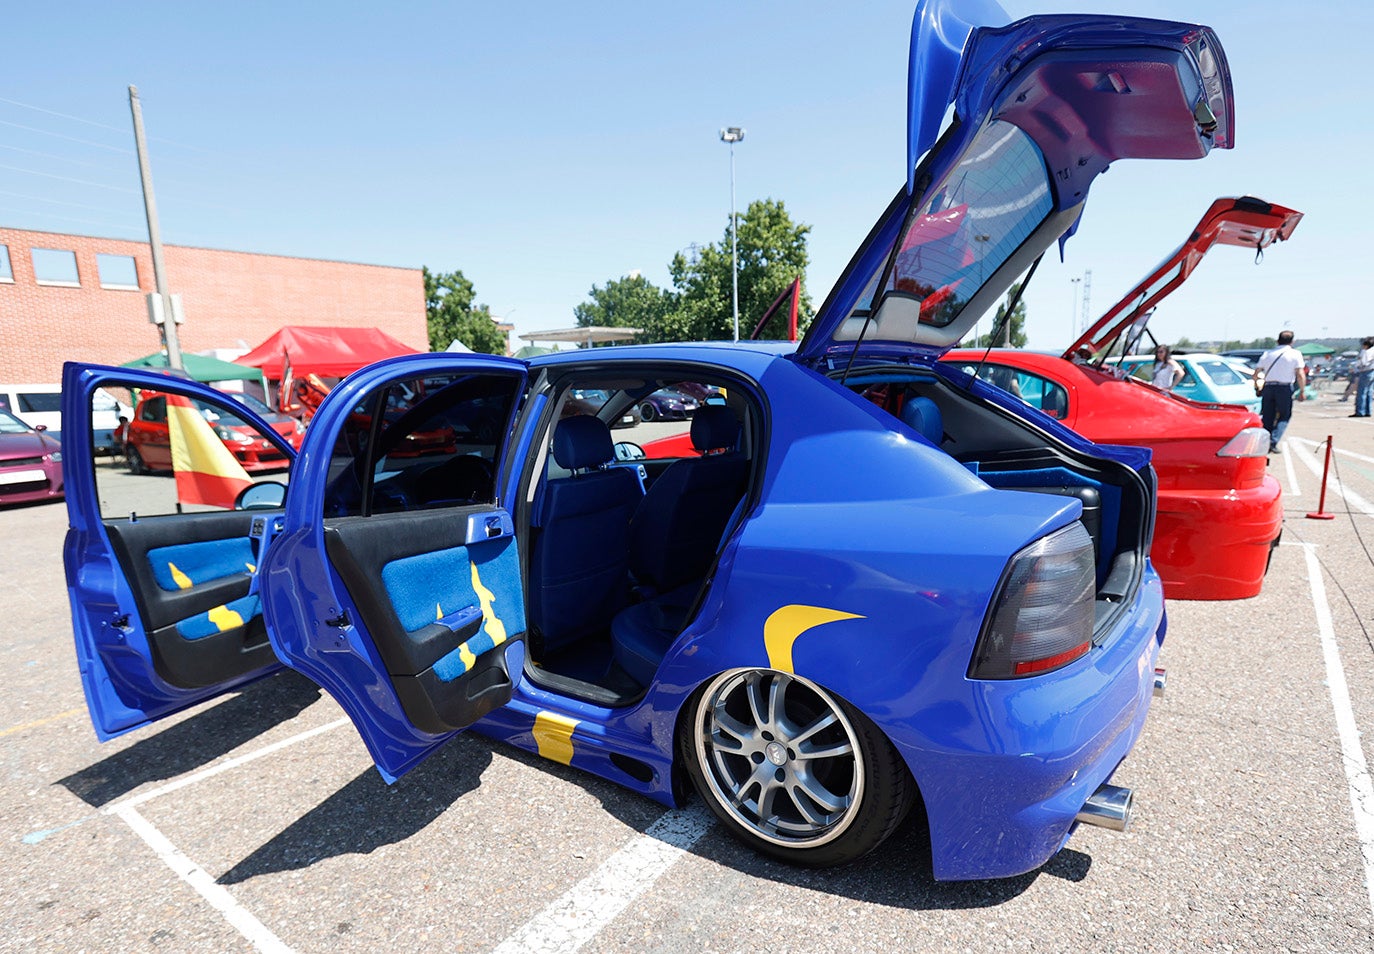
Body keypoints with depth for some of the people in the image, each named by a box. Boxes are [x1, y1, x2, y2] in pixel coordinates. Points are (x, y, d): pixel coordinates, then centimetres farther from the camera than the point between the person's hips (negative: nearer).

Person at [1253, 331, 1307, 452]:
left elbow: (1255, 374, 10)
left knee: (1267, 417, 9)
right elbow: (1300, 375, -6)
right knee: (1284, 416, 7)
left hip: (1268, 387, 3)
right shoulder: (1295, 354, 2)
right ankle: (1273, 442, -8)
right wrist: (1302, 391, 1)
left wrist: (1256, 383, 28)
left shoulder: (1267, 354, 11)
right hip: (1284, 388, -3)